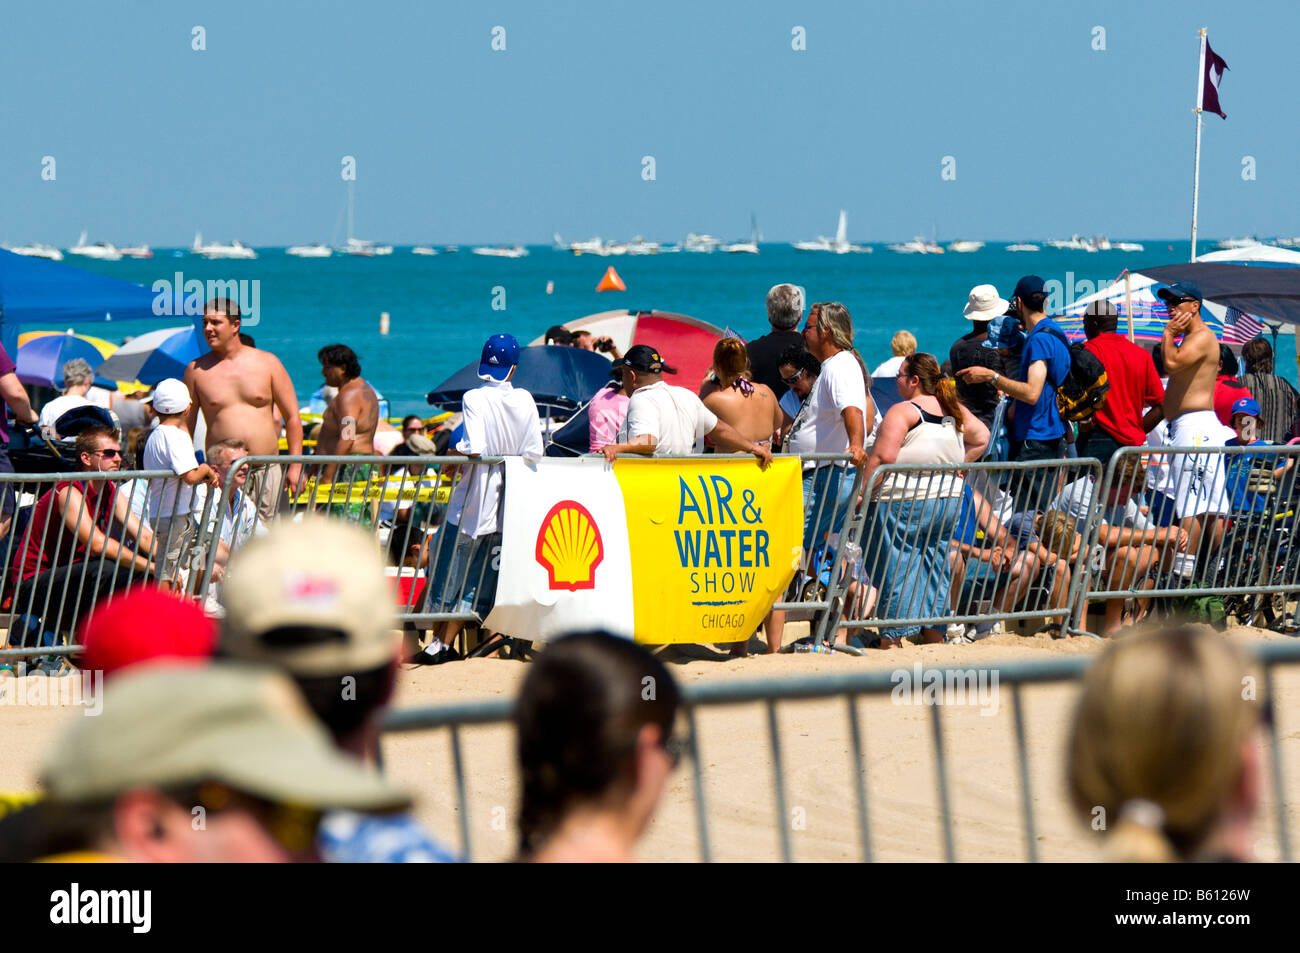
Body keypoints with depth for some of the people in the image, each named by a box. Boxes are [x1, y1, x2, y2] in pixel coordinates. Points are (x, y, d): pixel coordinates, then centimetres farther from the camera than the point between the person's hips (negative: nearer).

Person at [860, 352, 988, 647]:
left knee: (894, 569, -2)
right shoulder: (955, 411, 9)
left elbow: (883, 457, -19)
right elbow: (981, 438, 16)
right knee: (935, 566, 14)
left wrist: (862, 493, -13)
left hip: (902, 503, -7)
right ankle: (934, 633, 16)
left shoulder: (902, 412, -12)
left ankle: (892, 638, -3)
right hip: (949, 499, 7)